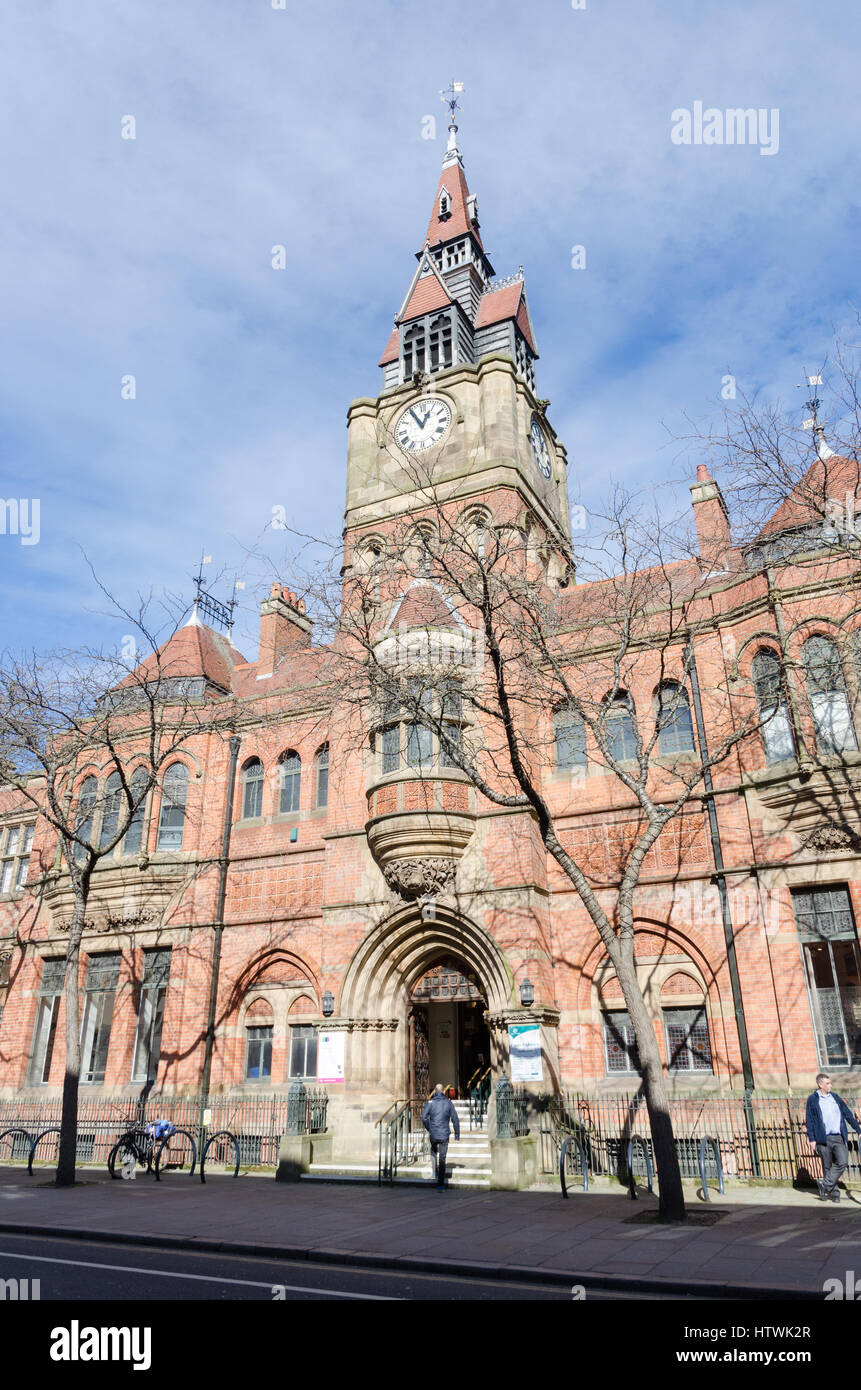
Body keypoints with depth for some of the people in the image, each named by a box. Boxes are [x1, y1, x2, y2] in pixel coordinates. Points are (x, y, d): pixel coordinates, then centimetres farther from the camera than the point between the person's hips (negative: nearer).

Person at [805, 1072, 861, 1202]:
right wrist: (812, 1139, -6)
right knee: (827, 1167, 3)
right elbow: (809, 1120, -1)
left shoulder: (835, 1097, 13)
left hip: (838, 1138, 3)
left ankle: (825, 1185, 0)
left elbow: (848, 1114, 17)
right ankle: (833, 1192, 18)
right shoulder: (812, 1099, 0)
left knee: (842, 1163, -11)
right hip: (823, 1138, -3)